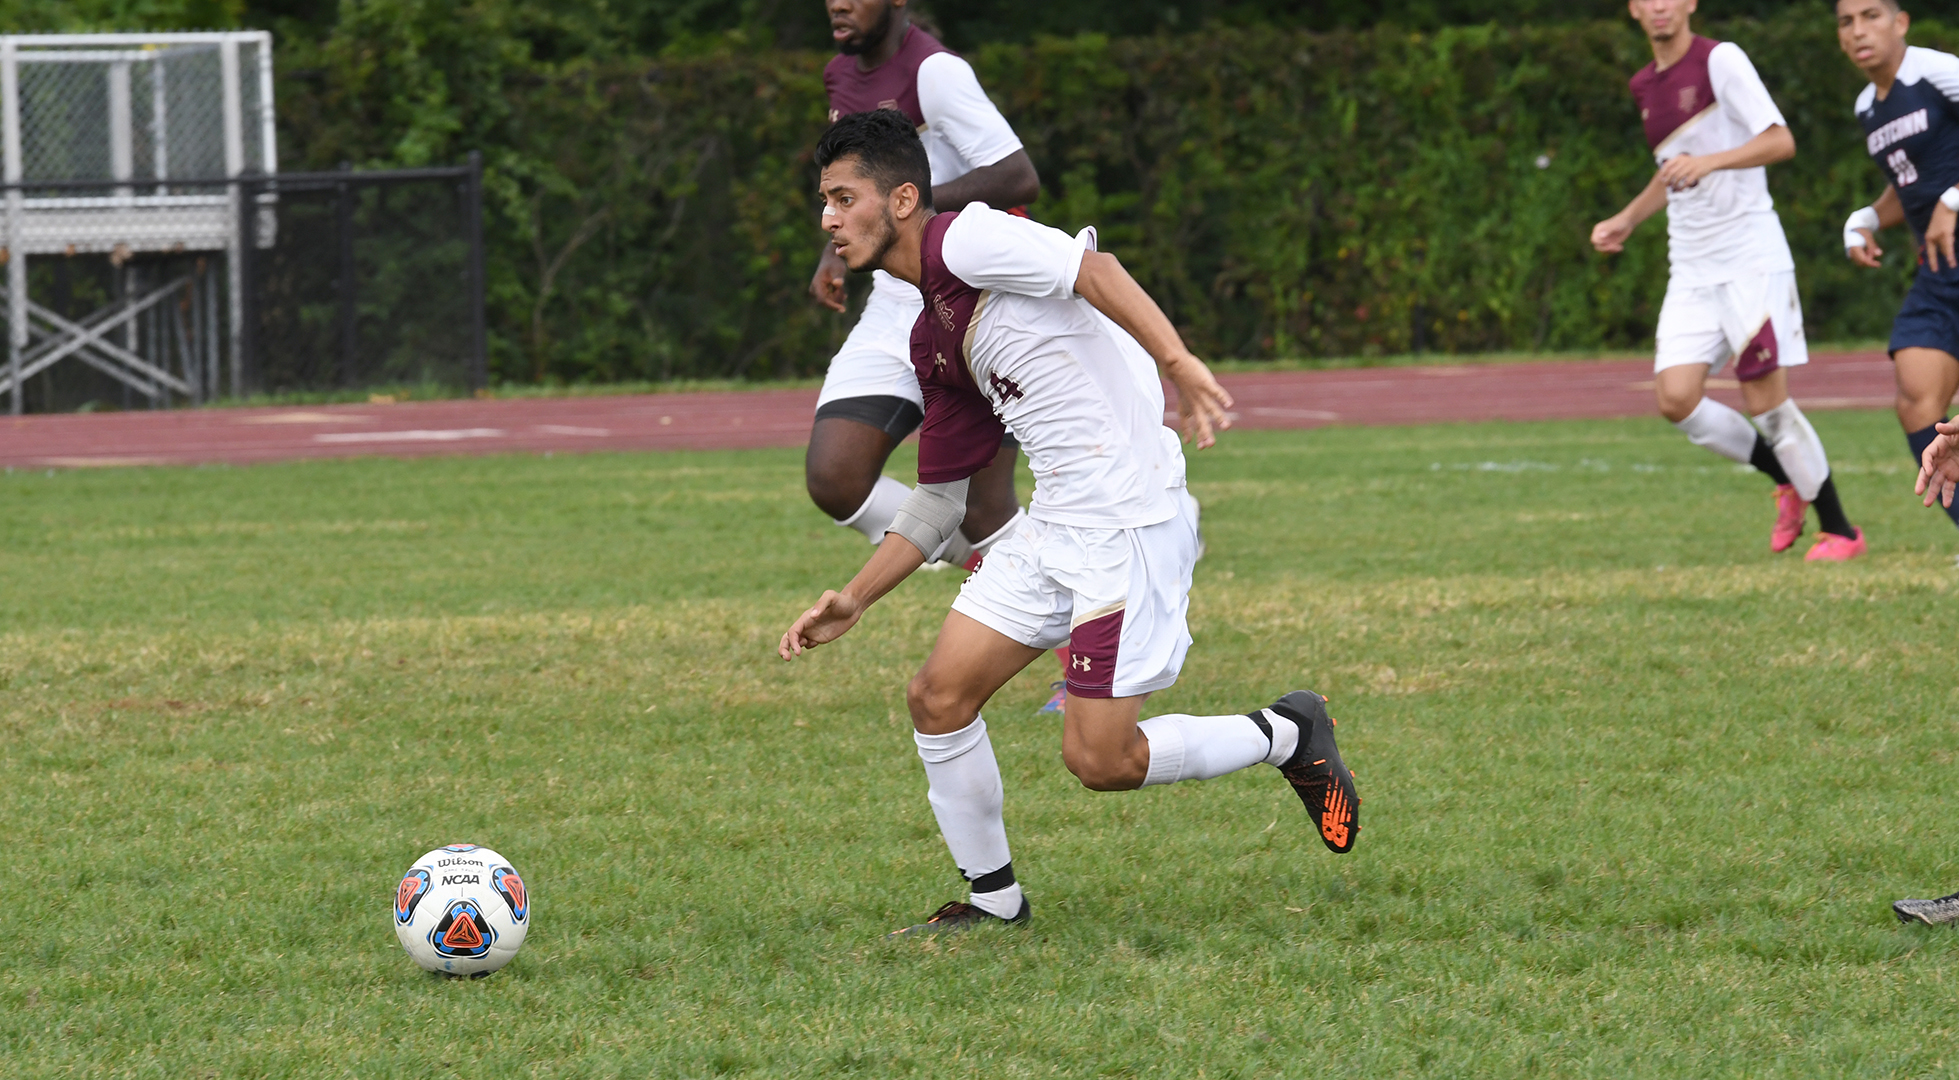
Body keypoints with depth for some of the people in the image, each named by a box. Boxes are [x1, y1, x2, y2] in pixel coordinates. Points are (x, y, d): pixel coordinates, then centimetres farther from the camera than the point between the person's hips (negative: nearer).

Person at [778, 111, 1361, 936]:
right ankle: (993, 901, 18)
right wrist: (855, 599, 19)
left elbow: (1090, 267, -25)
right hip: (1053, 527, 9)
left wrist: (1175, 360, -37)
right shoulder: (933, 342, 18)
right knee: (938, 697, 4)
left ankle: (1288, 737, 12)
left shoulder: (963, 241, -10)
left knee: (1099, 760, -9)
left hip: (1129, 522, -9)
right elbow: (939, 499, 25)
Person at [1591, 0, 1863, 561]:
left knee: (1765, 398, -11)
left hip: (1750, 256, -7)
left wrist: (1708, 161, -29)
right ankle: (1787, 480, 14)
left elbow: (1780, 140, -17)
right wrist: (1626, 220, 24)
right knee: (1675, 398, -8)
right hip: (1691, 269, 7)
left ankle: (1839, 530, 3)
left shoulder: (1720, 60, -7)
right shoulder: (1645, 85, 15)